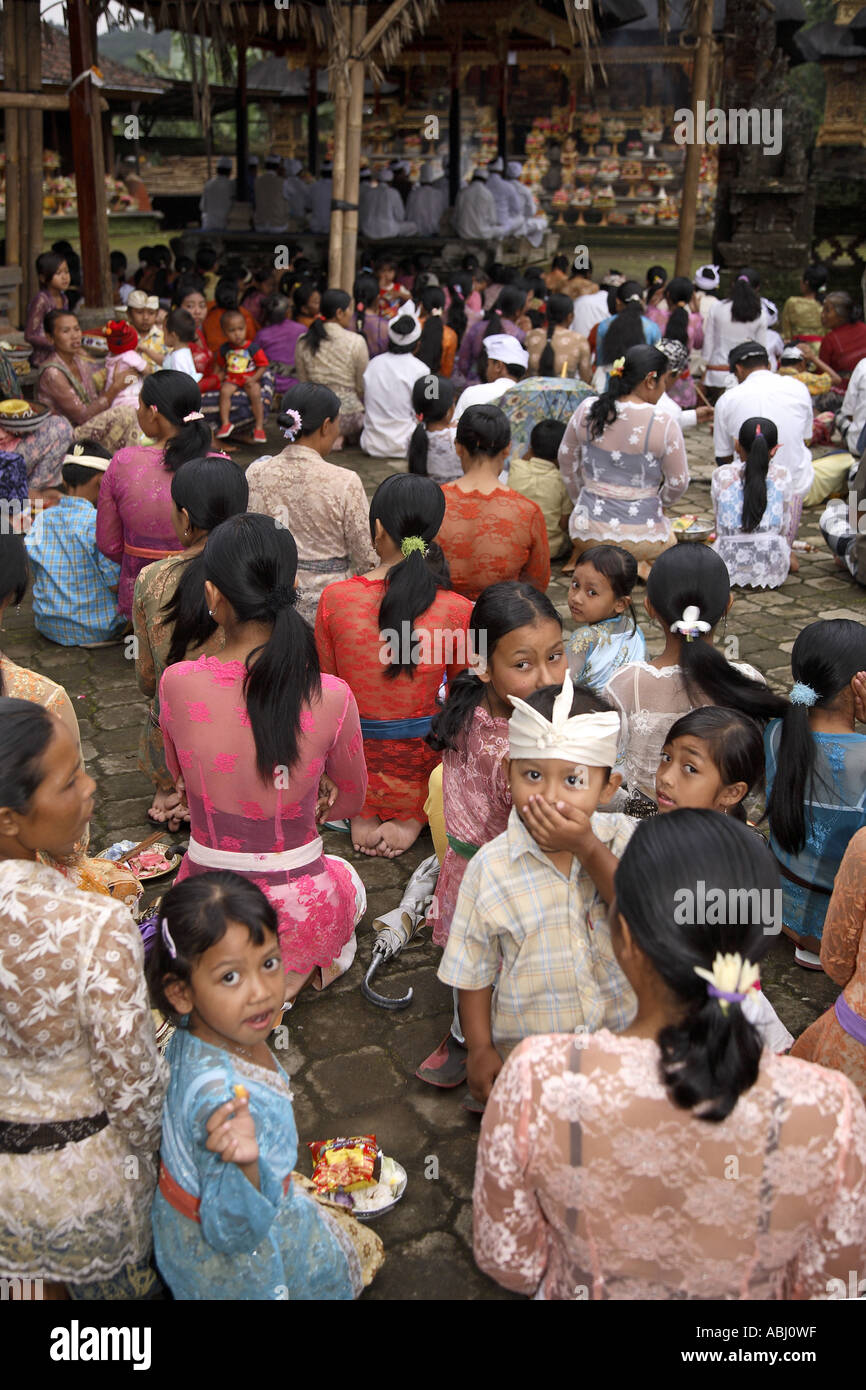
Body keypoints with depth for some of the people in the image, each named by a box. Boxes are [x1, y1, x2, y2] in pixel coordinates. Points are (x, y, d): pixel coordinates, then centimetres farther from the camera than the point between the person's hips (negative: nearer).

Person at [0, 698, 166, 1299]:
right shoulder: (96, 928, -37)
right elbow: (134, 1089, -24)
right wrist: (155, 1151, -3)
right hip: (82, 1177, -4)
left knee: (54, 1283, 34)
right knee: (122, 1286, 29)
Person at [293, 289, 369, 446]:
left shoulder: (303, 342, 0)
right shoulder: (356, 342, -10)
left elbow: (302, 382, 8)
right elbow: (363, 387, -3)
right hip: (348, 414, -4)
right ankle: (343, 436, 1)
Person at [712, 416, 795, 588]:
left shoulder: (721, 475, -4)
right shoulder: (782, 476, -4)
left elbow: (720, 524, 6)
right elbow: (785, 527, 4)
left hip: (727, 567, -1)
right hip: (771, 568, 1)